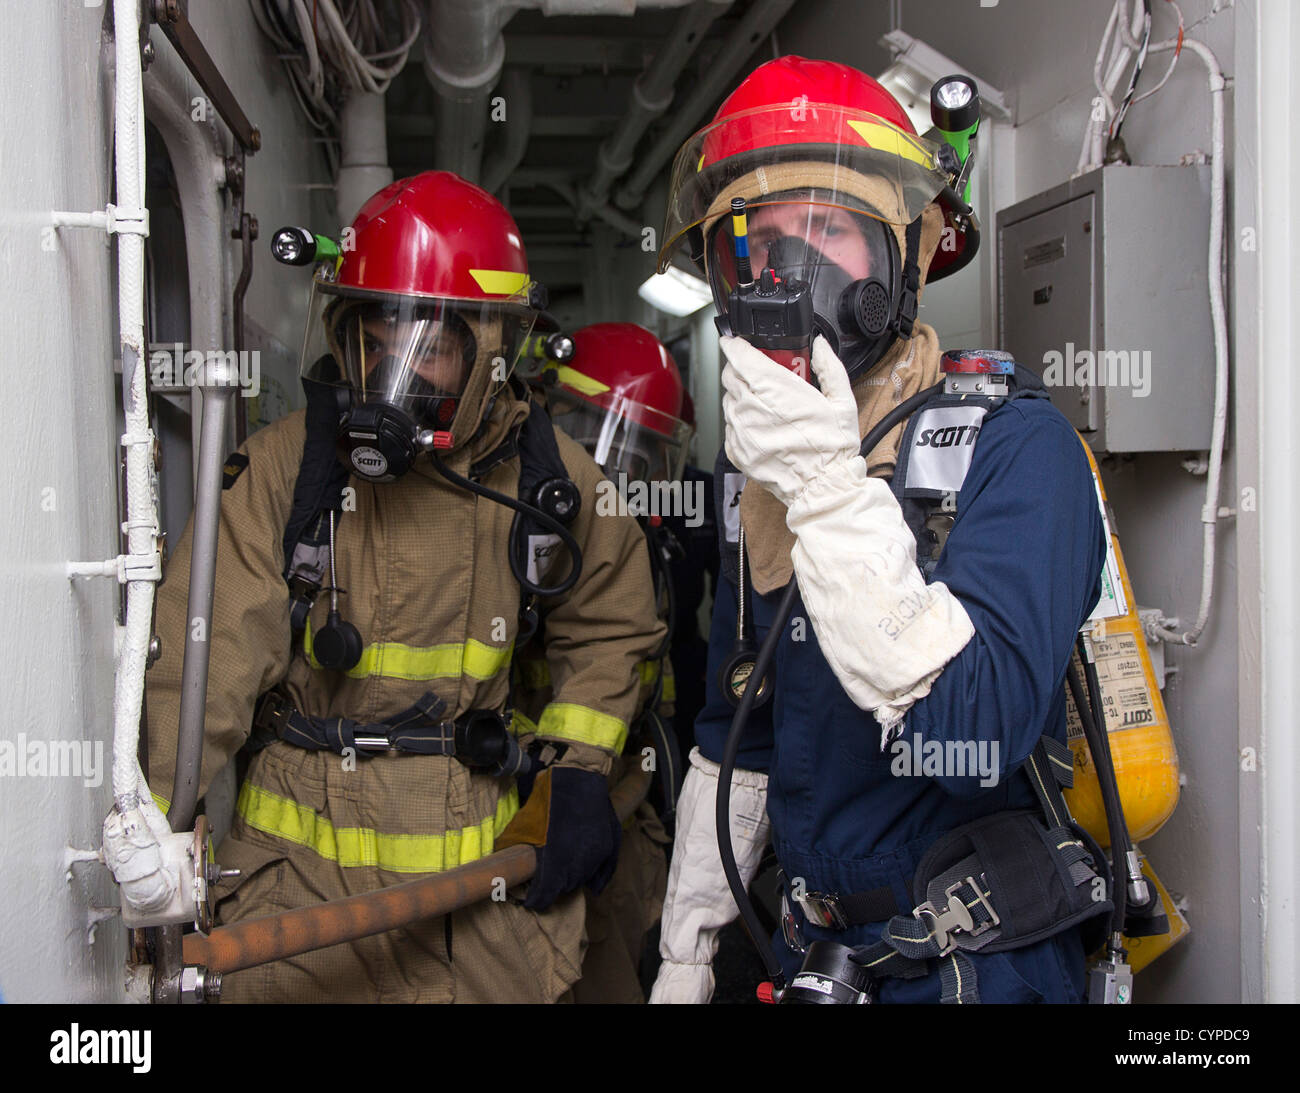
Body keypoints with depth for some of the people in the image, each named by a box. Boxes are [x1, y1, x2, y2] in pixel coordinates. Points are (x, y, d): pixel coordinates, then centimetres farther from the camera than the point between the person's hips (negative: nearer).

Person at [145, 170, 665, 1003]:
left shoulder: (549, 479, -1)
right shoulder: (285, 466, -9)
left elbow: (609, 629, 15)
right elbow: (211, 653, -14)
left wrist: (581, 770, 5)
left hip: (487, 867, 2)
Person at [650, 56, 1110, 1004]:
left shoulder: (1013, 445, -17)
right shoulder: (756, 463, 4)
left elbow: (975, 736, -30)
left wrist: (830, 486, -32)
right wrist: (687, 947, 12)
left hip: (983, 965, -6)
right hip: (816, 948, 6)